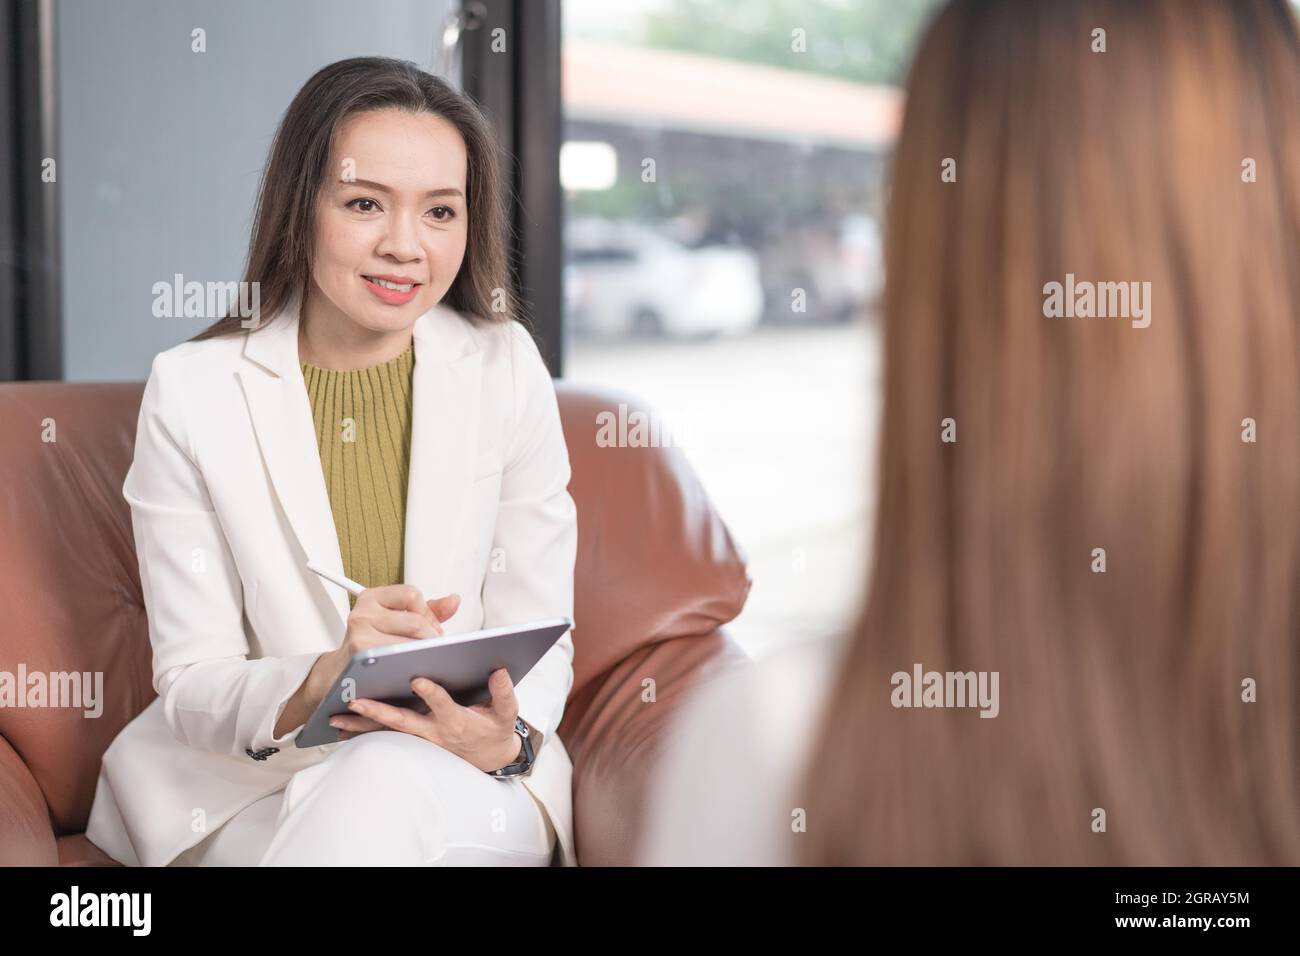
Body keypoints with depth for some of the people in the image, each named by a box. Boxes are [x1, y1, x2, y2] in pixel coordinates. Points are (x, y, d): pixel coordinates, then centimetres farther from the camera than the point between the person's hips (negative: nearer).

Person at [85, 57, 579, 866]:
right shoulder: (191, 393, -3)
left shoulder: (507, 368, 1)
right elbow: (191, 684, -5)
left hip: (472, 791, 0)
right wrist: (321, 681, -28)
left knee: (389, 780, -36)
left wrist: (508, 738, -22)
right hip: (253, 788, 0)